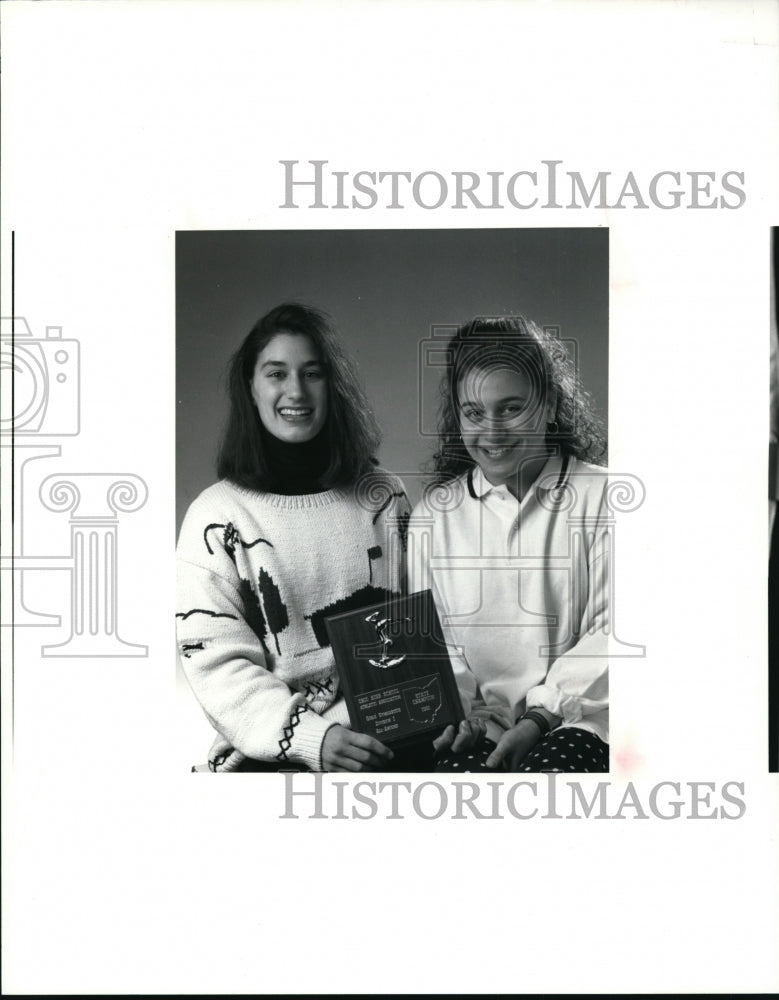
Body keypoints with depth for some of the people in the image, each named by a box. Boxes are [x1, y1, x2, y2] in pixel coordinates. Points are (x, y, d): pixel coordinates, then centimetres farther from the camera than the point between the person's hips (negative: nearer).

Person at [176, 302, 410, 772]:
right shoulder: (216, 516, 2)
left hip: (388, 744, 4)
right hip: (269, 752, -4)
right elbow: (218, 665, -5)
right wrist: (309, 738, -19)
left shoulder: (385, 498, 12)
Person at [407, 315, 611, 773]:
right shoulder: (433, 515, 15)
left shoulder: (599, 496, 6)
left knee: (549, 769, -33)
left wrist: (541, 715, -12)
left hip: (574, 716, -1)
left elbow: (610, 631, 0)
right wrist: (461, 709, -7)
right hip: (474, 723, 2)